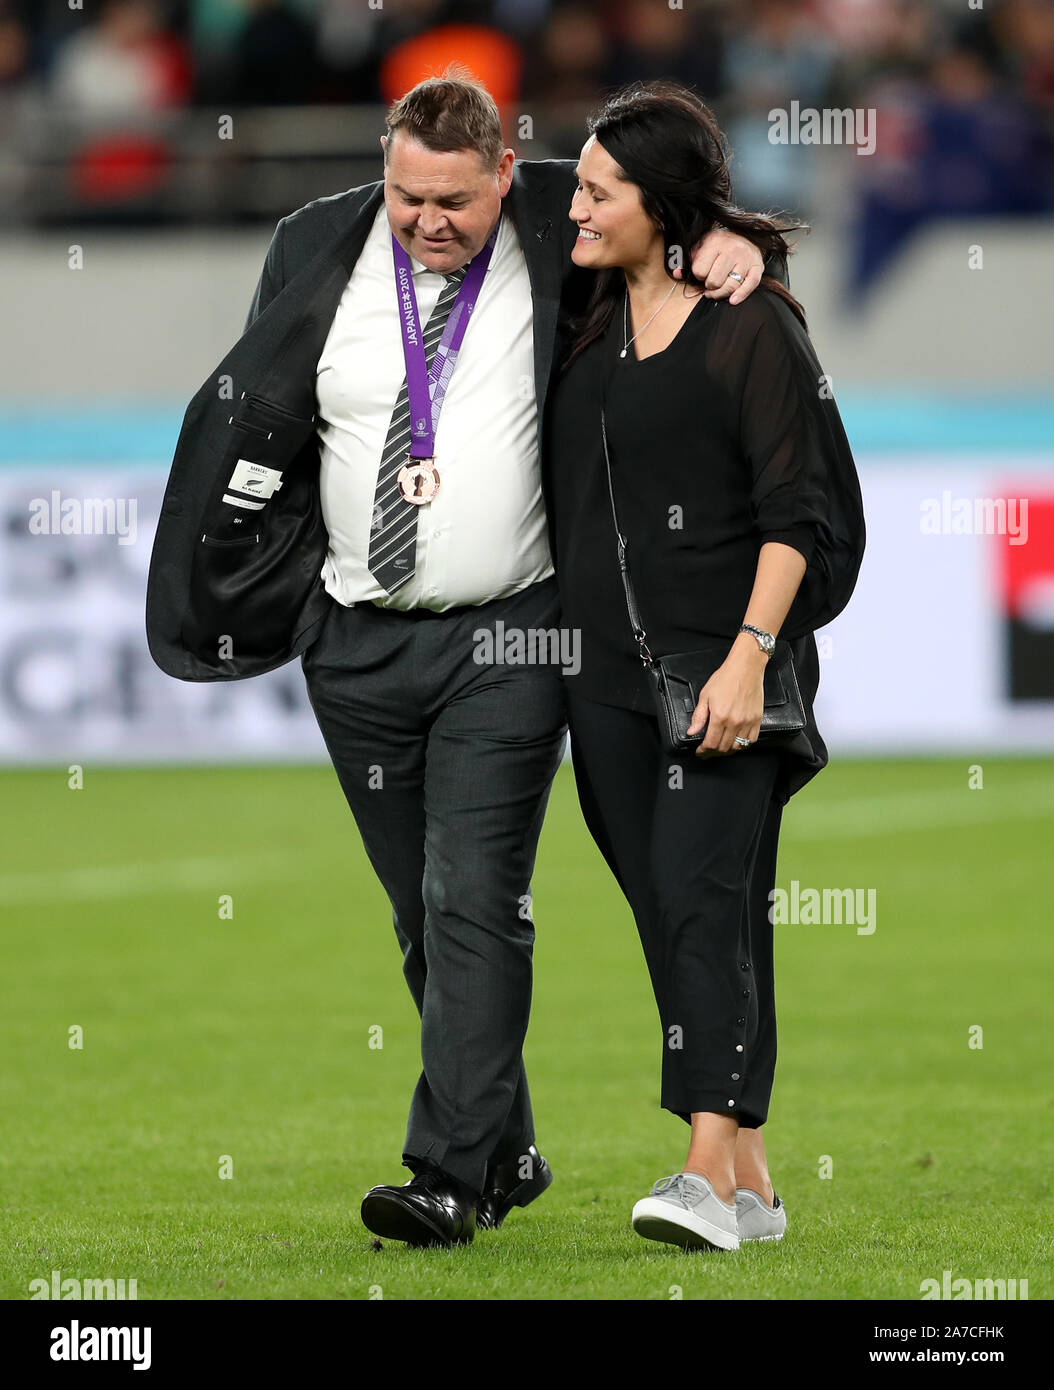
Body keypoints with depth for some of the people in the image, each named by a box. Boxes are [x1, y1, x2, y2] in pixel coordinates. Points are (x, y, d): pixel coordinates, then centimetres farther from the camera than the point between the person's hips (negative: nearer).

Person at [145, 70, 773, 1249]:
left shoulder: (554, 237, -4)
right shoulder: (319, 253, 2)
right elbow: (252, 422, 8)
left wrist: (731, 241, -13)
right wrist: (223, 598, 4)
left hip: (507, 642, -3)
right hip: (360, 643, 3)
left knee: (474, 904, -12)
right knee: (420, 915, 11)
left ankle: (449, 1178, -14)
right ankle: (506, 1153, 24)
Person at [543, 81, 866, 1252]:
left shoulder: (753, 328, -7)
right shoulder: (586, 326, 13)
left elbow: (794, 512, -10)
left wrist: (749, 657, -19)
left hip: (720, 667, -7)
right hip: (604, 668, 7)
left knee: (704, 903, -16)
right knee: (666, 917, 6)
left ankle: (711, 1175, -23)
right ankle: (751, 1187, 11)